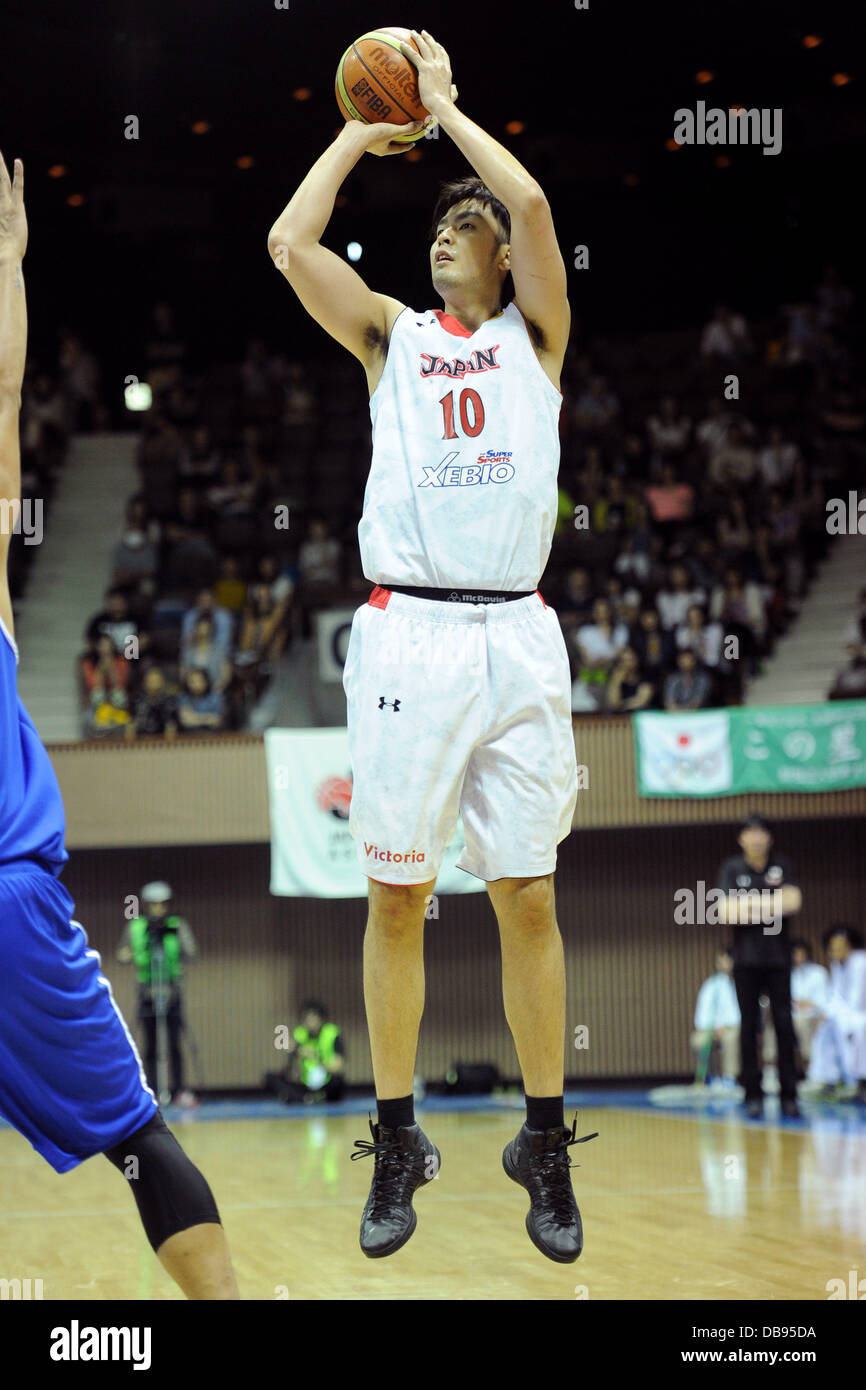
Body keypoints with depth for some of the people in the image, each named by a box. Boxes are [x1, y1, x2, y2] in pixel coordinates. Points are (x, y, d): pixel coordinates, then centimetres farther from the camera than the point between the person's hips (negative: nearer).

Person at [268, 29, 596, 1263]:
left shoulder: (535, 335, 13)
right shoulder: (390, 335, 15)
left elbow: (534, 204, -3)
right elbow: (290, 244, 2)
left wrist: (445, 104, 8)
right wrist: (362, 132, 12)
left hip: (516, 637, 0)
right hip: (406, 635, 0)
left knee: (528, 896, 1)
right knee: (397, 895, 1)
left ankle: (545, 1147, 11)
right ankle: (398, 1144, 11)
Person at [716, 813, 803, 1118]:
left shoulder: (782, 866, 6)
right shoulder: (732, 869, 3)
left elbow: (794, 901, -10)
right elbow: (727, 912, -9)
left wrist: (749, 903, -12)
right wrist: (773, 906, -10)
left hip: (778, 958, 1)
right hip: (747, 960, -1)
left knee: (784, 1025, -2)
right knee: (749, 1027, 1)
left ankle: (789, 1096, 1)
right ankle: (753, 1096, 5)